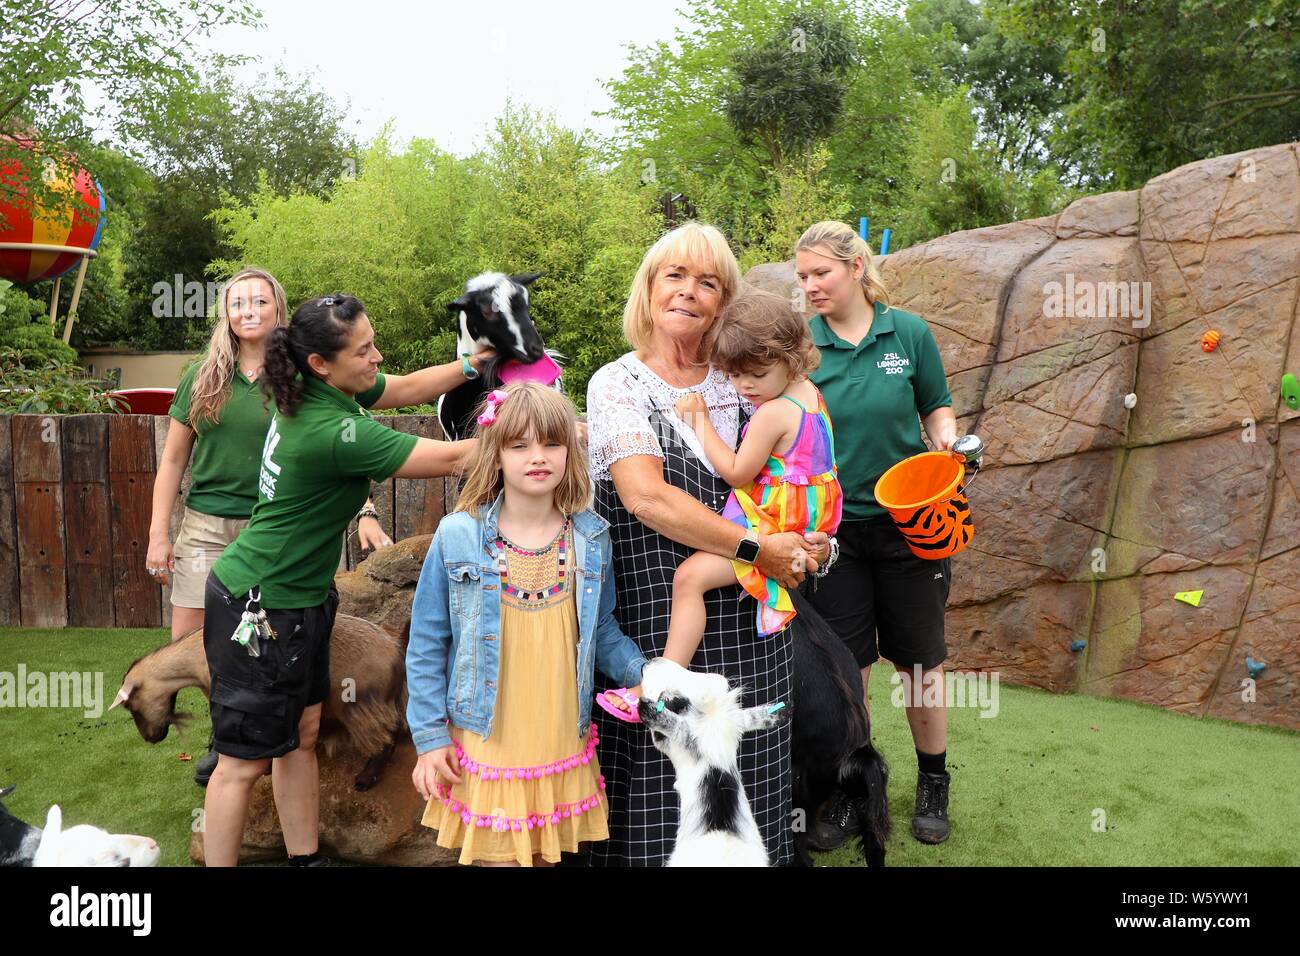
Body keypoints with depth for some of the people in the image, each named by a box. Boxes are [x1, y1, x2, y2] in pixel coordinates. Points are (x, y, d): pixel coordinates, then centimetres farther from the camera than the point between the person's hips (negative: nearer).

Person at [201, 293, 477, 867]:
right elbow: (450, 459, -24)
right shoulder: (332, 431, -28)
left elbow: (405, 389, 10)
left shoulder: (319, 389, -3)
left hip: (303, 596, 10)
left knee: (301, 734, 17)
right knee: (246, 760, 3)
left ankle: (305, 859, 30)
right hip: (260, 605, -10)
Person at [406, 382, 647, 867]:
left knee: (549, 853, 17)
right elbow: (427, 644, -3)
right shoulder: (458, 538, -10)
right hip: (486, 746, -2)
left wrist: (643, 672, -6)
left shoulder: (591, 539, -2)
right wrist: (431, 737, -4)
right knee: (500, 854, 8)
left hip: (563, 747, 3)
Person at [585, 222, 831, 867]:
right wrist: (756, 549, -20)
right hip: (657, 624, -4)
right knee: (662, 793, 3)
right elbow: (646, 496, -17)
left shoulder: (740, 385, 9)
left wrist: (807, 541, -4)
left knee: (745, 782, 11)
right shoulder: (617, 385, -3)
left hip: (747, 625, 4)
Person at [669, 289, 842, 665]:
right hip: (807, 520, 11)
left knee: (688, 577, -18)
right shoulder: (809, 392, 7)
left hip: (771, 529, -11)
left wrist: (699, 422, -10)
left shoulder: (773, 413, -22)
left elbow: (737, 473, -15)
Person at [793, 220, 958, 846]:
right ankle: (847, 792, 26)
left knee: (919, 657, 12)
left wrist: (948, 441, -15)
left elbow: (936, 409, 7)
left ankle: (933, 783, 33)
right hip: (831, 526, 0)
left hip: (906, 522, 0)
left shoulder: (909, 333, -3)